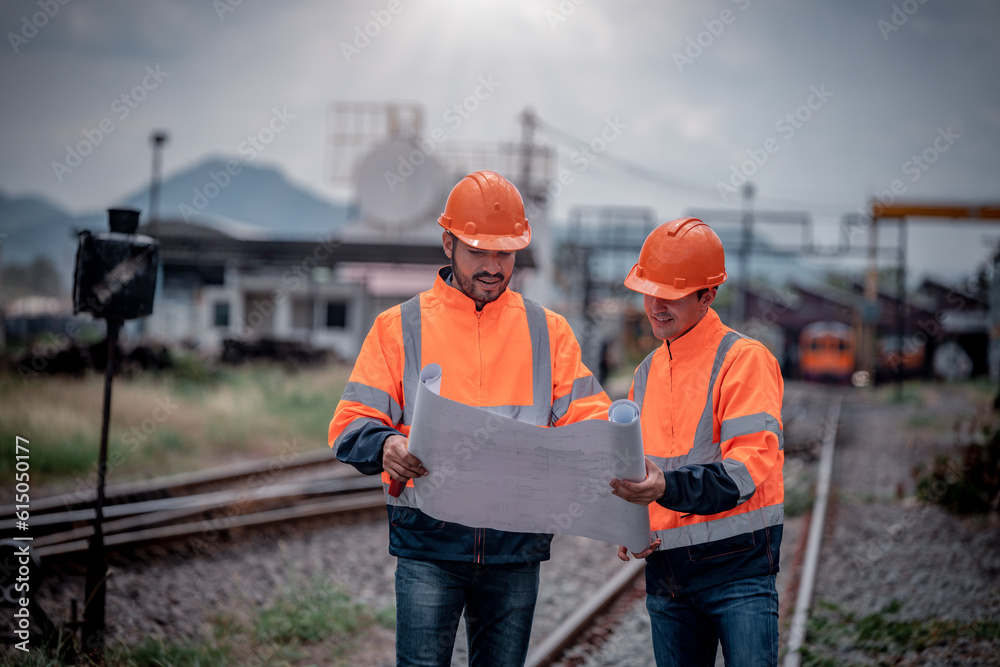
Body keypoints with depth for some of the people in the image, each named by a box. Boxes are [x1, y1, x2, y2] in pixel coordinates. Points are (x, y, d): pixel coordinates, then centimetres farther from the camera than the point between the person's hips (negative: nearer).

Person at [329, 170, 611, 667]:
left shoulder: (547, 331, 11)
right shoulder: (400, 327, 5)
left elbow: (589, 415, 4)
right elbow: (351, 425, -1)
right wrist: (384, 446, -24)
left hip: (516, 544, 2)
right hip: (428, 541, -2)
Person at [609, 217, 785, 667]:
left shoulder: (745, 360, -8)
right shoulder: (647, 372, 14)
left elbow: (750, 464, -19)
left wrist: (669, 488, -33)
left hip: (736, 566, -6)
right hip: (665, 568, 6)